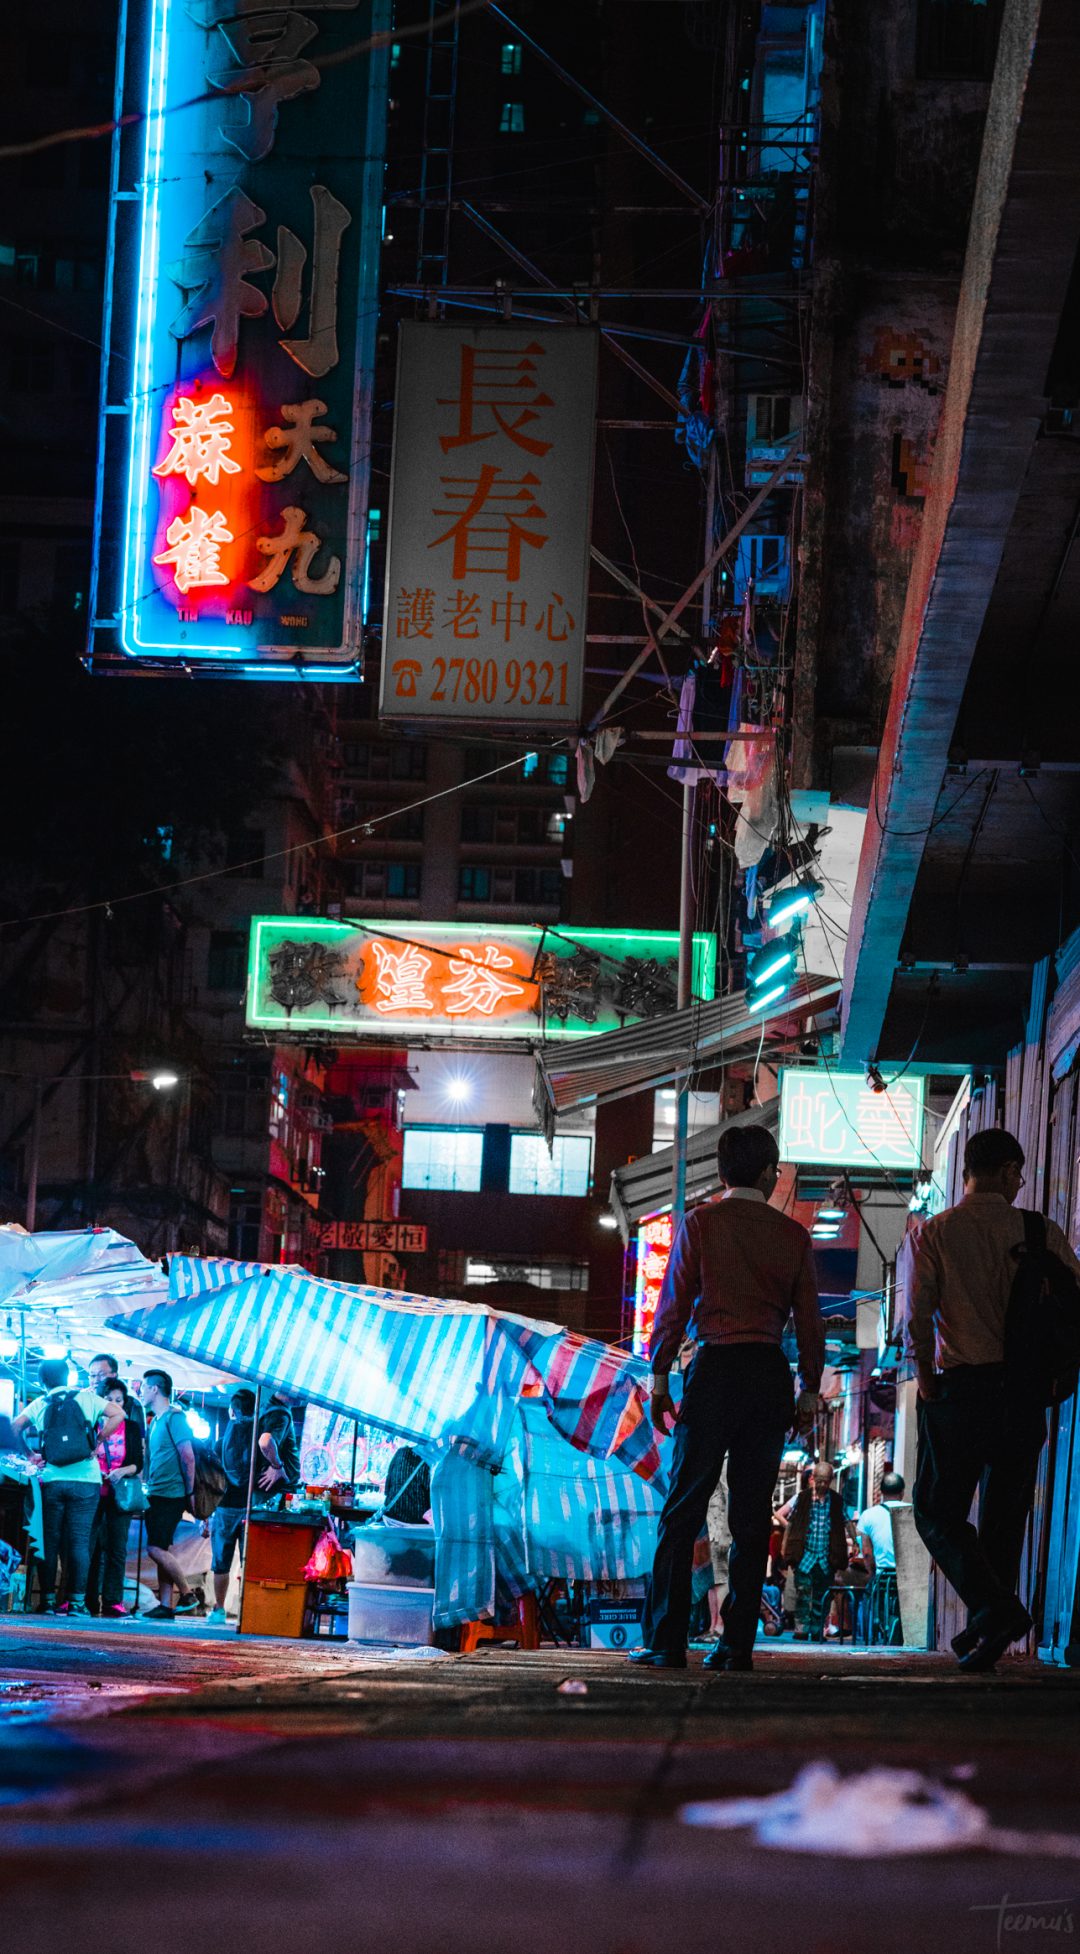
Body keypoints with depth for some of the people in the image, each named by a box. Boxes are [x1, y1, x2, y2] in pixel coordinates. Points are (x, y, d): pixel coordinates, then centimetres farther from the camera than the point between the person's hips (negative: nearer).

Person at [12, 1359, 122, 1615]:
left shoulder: (39, 1404, 7)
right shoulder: (86, 1398, 4)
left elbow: (14, 1427, -2)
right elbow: (117, 1414, -6)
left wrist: (30, 1455, 5)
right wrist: (98, 1443, -1)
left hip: (51, 1481, 1)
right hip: (85, 1481, -1)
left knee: (49, 1542, 6)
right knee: (79, 1541, -1)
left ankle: (48, 1600, 4)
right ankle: (77, 1601, -5)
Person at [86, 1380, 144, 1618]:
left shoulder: (132, 1427, 8)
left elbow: (138, 1464, 5)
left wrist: (123, 1471, -14)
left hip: (119, 1495, 1)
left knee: (117, 1548, -3)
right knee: (91, 1546, -4)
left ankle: (112, 1600, -3)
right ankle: (88, 1600, -1)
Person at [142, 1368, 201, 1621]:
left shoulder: (174, 1418, -11)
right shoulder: (155, 1422, 17)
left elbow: (188, 1457, -15)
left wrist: (189, 1493, -14)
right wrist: (148, 1485, 12)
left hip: (171, 1494, -9)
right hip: (157, 1495, 9)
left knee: (156, 1548, -14)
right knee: (159, 1551, 6)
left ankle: (187, 1595, -5)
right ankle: (165, 1605, 6)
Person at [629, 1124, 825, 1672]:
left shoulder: (700, 1224, 0)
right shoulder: (792, 1235, 7)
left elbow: (674, 1304, -3)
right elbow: (809, 1318, 7)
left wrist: (659, 1377, 2)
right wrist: (809, 1389, 15)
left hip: (715, 1368, -2)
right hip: (770, 1374, 2)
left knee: (683, 1510, -1)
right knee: (751, 1515, 6)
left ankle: (666, 1642, -6)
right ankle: (737, 1643, 3)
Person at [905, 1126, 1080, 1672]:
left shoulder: (932, 1234, -1)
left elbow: (917, 1315, -9)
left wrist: (927, 1382, 2)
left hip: (960, 1389, -3)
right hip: (1024, 1396, 3)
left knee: (937, 1511, 5)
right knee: (1004, 1518, 14)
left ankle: (995, 1607, -16)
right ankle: (989, 1633, 16)